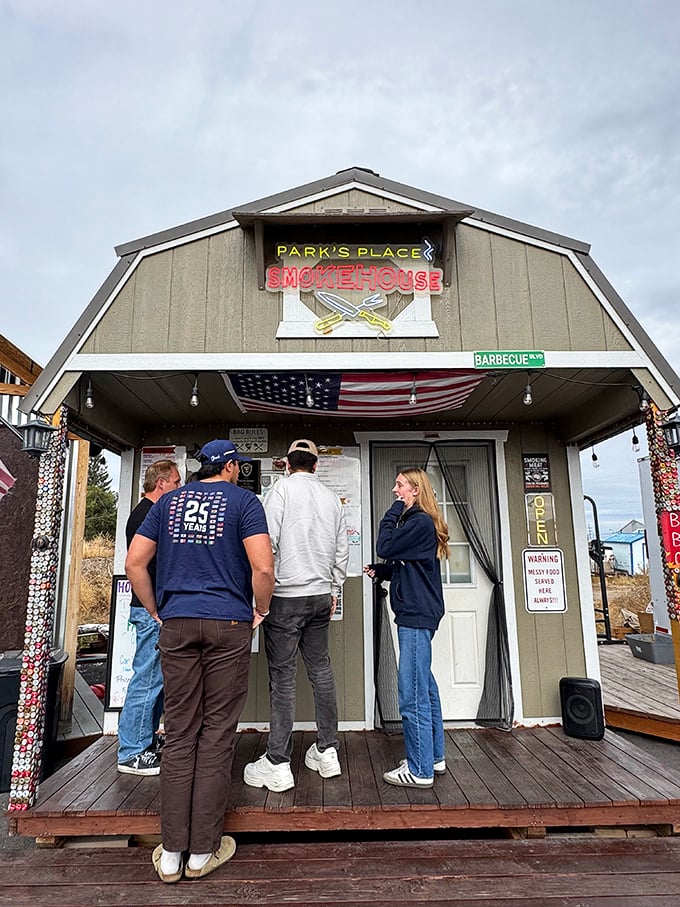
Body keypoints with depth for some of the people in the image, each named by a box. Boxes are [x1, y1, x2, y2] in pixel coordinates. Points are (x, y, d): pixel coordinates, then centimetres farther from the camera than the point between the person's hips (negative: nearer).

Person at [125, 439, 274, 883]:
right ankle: (203, 851, 17)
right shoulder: (243, 501, -2)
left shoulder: (169, 501, 11)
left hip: (176, 625, 4)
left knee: (179, 733, 11)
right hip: (228, 624, -3)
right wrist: (261, 611, 2)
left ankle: (171, 853, 19)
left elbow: (134, 563, 8)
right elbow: (263, 568, -14)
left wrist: (157, 612, 14)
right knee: (217, 733, 7)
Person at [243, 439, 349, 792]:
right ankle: (327, 751, 24)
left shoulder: (282, 488, -6)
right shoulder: (331, 497, 10)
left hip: (287, 594, -5)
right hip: (321, 595, 6)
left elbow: (268, 541, -14)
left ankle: (277, 764, 7)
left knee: (282, 676, 0)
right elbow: (342, 551, 13)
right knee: (321, 670, 13)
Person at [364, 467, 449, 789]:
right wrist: (380, 570, 3)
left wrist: (394, 511, -8)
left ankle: (419, 770, 6)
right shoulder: (418, 521, 17)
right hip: (418, 614, 11)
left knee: (412, 693, -4)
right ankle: (433, 757, 29)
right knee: (424, 686, 17)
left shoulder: (420, 522, -14)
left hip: (417, 615, -11)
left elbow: (385, 548, -17)